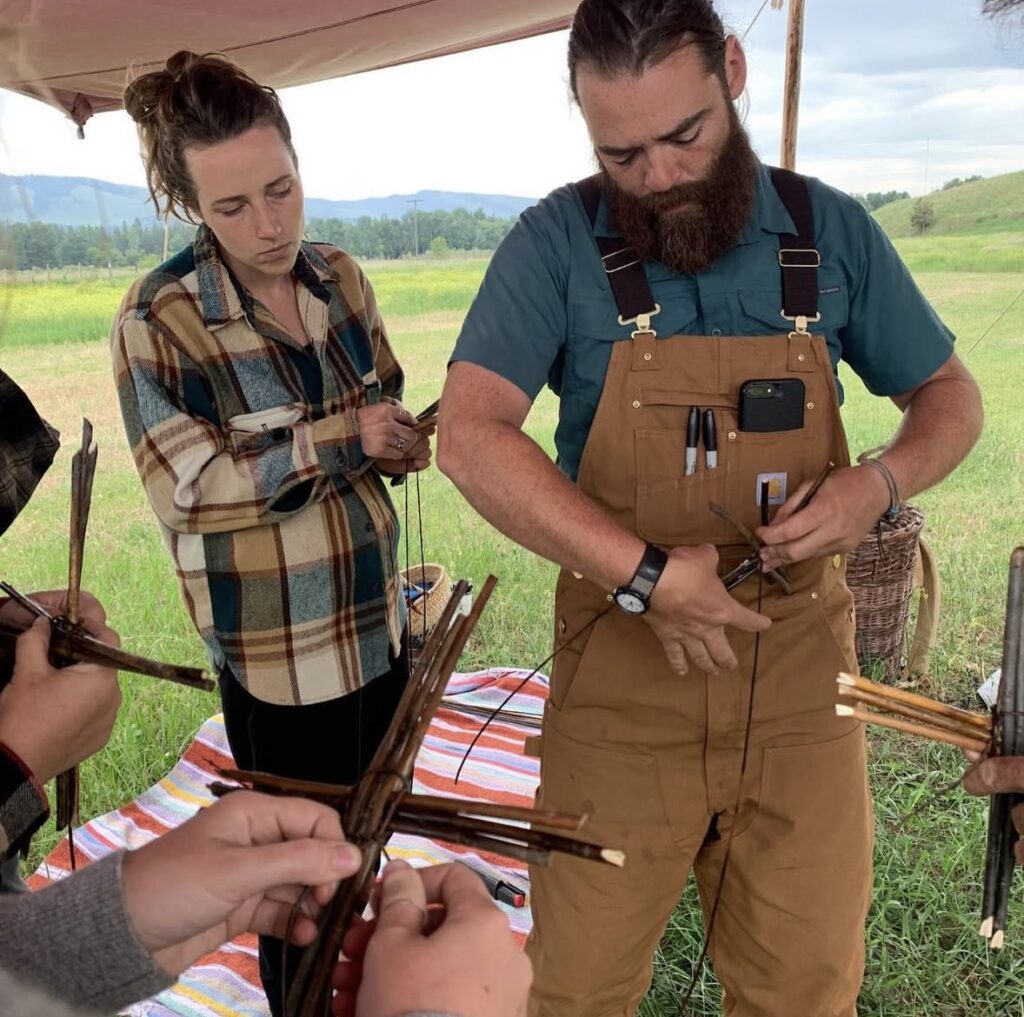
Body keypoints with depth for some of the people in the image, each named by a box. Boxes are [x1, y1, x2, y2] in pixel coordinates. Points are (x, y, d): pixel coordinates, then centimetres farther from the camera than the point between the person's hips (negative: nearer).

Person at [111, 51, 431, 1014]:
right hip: (276, 647, -6)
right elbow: (188, 487, -18)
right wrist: (342, 438, -23)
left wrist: (402, 439, -13)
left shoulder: (339, 277, 1)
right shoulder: (158, 316, -15)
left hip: (377, 619, 6)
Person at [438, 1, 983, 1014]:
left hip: (803, 679, 3)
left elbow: (948, 395, 11)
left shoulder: (832, 230, 2)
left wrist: (879, 483, -10)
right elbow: (469, 437, -18)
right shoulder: (557, 243, -7)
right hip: (621, 683, -2)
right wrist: (647, 577, -24)